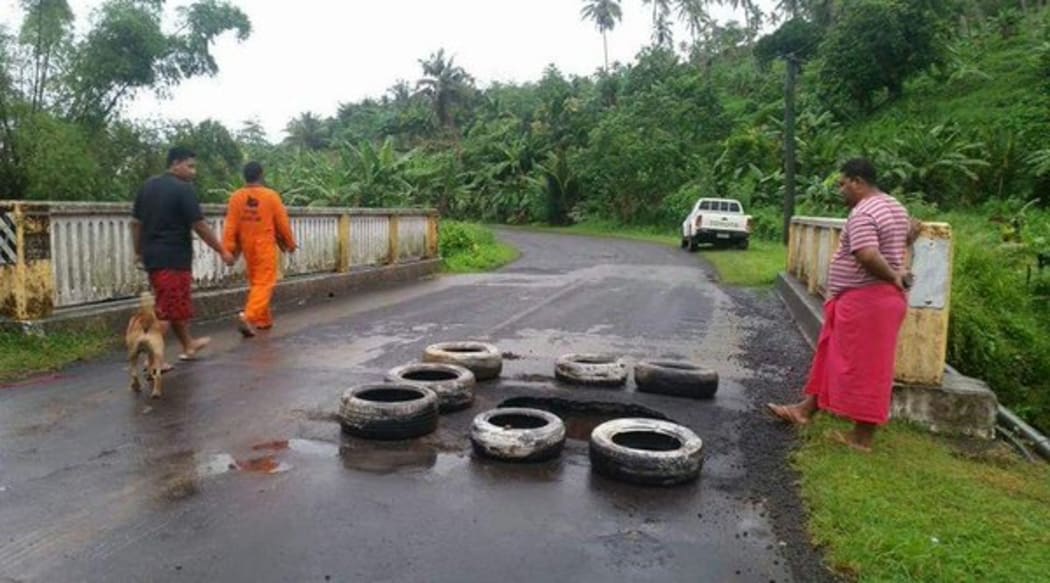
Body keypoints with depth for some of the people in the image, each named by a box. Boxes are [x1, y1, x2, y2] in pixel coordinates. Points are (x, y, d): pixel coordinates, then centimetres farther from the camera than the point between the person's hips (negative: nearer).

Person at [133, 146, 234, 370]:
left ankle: (188, 345, 35)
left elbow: (136, 222, 15)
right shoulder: (183, 189, -13)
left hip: (152, 256, 9)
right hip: (173, 257, -9)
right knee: (168, 308, -3)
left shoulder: (148, 186, 12)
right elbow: (199, 226, -14)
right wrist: (222, 251, -7)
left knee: (177, 302, 20)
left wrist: (139, 251, 23)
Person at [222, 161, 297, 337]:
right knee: (264, 284, -4)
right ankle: (248, 317, -23)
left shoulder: (236, 197, -2)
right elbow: (283, 223, -5)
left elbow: (231, 225, -3)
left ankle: (263, 319, 24)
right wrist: (290, 243, 8)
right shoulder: (271, 196, -11)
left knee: (256, 283, 17)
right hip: (265, 247, -5)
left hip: (247, 247, 5)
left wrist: (228, 249, 0)